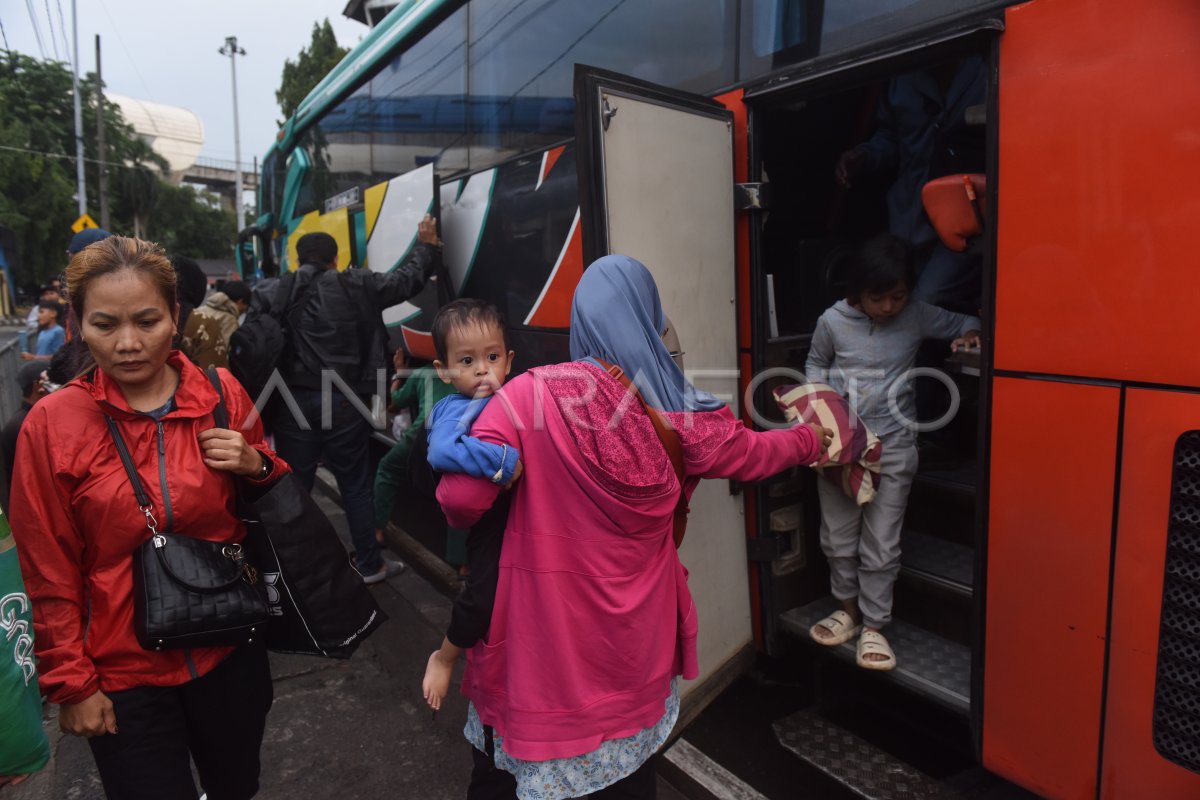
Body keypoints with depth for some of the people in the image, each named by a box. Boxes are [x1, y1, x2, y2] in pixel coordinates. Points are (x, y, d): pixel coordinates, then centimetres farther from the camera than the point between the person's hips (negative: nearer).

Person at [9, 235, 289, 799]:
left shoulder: (223, 394, -7)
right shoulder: (50, 424, -12)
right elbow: (50, 572, -5)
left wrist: (257, 467, -14)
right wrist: (72, 683, -2)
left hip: (231, 649, 2)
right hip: (123, 671, -2)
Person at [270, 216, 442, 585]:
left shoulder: (276, 292, 2)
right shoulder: (357, 285, 0)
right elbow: (407, 279, 10)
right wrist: (427, 247, 27)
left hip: (293, 401, 1)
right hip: (344, 402, -1)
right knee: (355, 484, 11)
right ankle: (370, 564, 21)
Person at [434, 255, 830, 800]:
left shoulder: (530, 394, -19)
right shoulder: (675, 411, -8)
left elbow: (461, 499, -21)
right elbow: (751, 453, 9)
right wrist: (811, 439, 30)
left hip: (542, 633, -2)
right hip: (633, 635, 3)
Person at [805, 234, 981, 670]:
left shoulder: (917, 316, -6)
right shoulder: (833, 321, -7)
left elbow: (961, 322, 11)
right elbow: (816, 364, 10)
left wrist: (969, 333, -10)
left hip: (893, 445, -1)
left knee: (881, 545, 4)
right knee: (838, 537, 12)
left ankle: (873, 626, 21)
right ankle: (849, 608, 34)